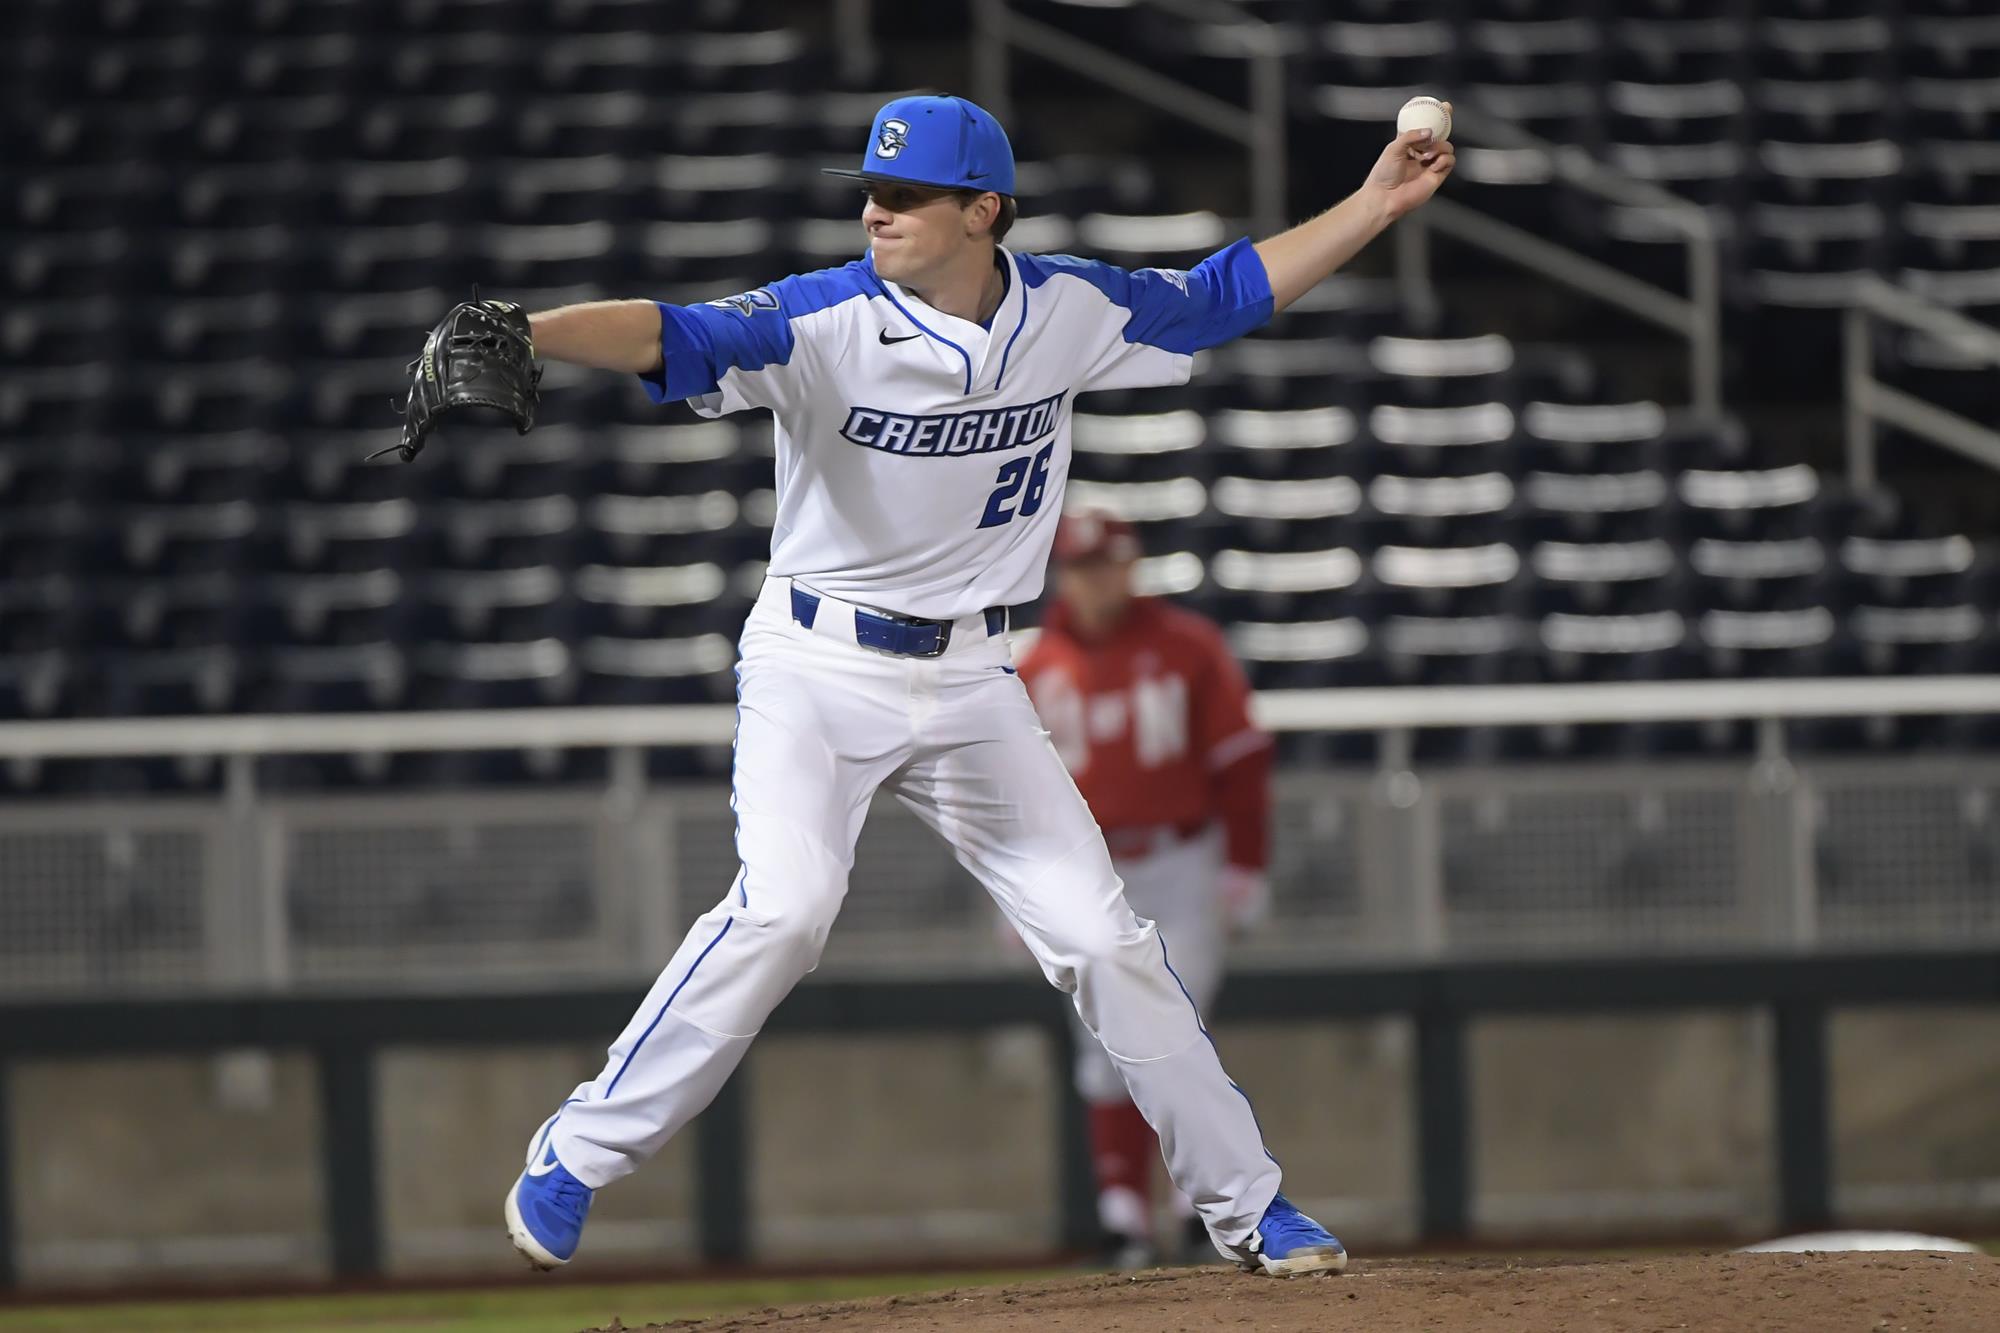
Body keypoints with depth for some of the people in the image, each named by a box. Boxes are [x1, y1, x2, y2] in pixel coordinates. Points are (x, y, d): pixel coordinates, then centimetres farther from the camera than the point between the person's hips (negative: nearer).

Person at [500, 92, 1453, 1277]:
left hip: (971, 684, 4)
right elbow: (671, 336, -30)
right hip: (817, 667, -4)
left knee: (1100, 932, 2)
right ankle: (575, 1160, -14)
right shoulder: (825, 324, -15)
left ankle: (1245, 1203, 14)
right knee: (785, 905, -24)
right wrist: (519, 334, -48)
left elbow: (1229, 294, 12)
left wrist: (1379, 203, 7)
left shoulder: (1070, 312, -3)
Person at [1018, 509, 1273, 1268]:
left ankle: (1205, 1204, -2)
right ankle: (1124, 1214, 4)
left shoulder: (1187, 648, -1)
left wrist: (1244, 866, -5)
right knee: (1106, 1050, 1)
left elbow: (1240, 761, 0)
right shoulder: (1036, 671, 7)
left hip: (1182, 867, -3)